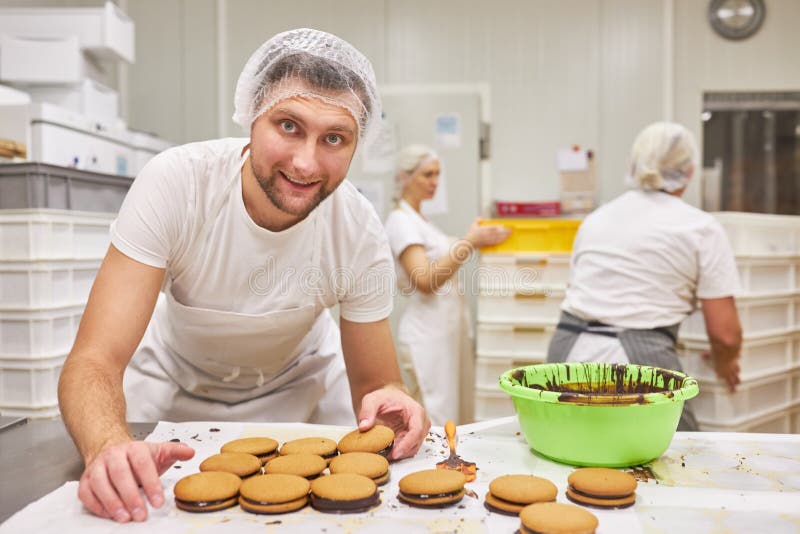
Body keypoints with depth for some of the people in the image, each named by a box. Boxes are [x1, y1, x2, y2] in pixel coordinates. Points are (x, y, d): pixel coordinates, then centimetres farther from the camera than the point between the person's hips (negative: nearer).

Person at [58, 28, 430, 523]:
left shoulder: (360, 234, -27)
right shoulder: (174, 183, -31)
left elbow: (375, 384, -18)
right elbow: (94, 361, -32)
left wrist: (388, 402, -42)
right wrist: (108, 444, -53)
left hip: (300, 378, 1)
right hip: (174, 378, 0)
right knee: (114, 482, -15)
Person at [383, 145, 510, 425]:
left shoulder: (419, 219, 17)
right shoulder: (400, 220, -11)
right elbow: (425, 280, -22)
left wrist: (478, 240, 11)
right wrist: (469, 242, -25)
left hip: (447, 329, 9)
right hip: (427, 333, -9)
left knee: (447, 416, 11)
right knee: (437, 424, -6)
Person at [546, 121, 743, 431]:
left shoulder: (595, 218, 16)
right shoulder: (701, 228, 2)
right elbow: (725, 335, 1)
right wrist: (725, 363, 22)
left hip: (567, 351, 5)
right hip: (638, 363, -4)